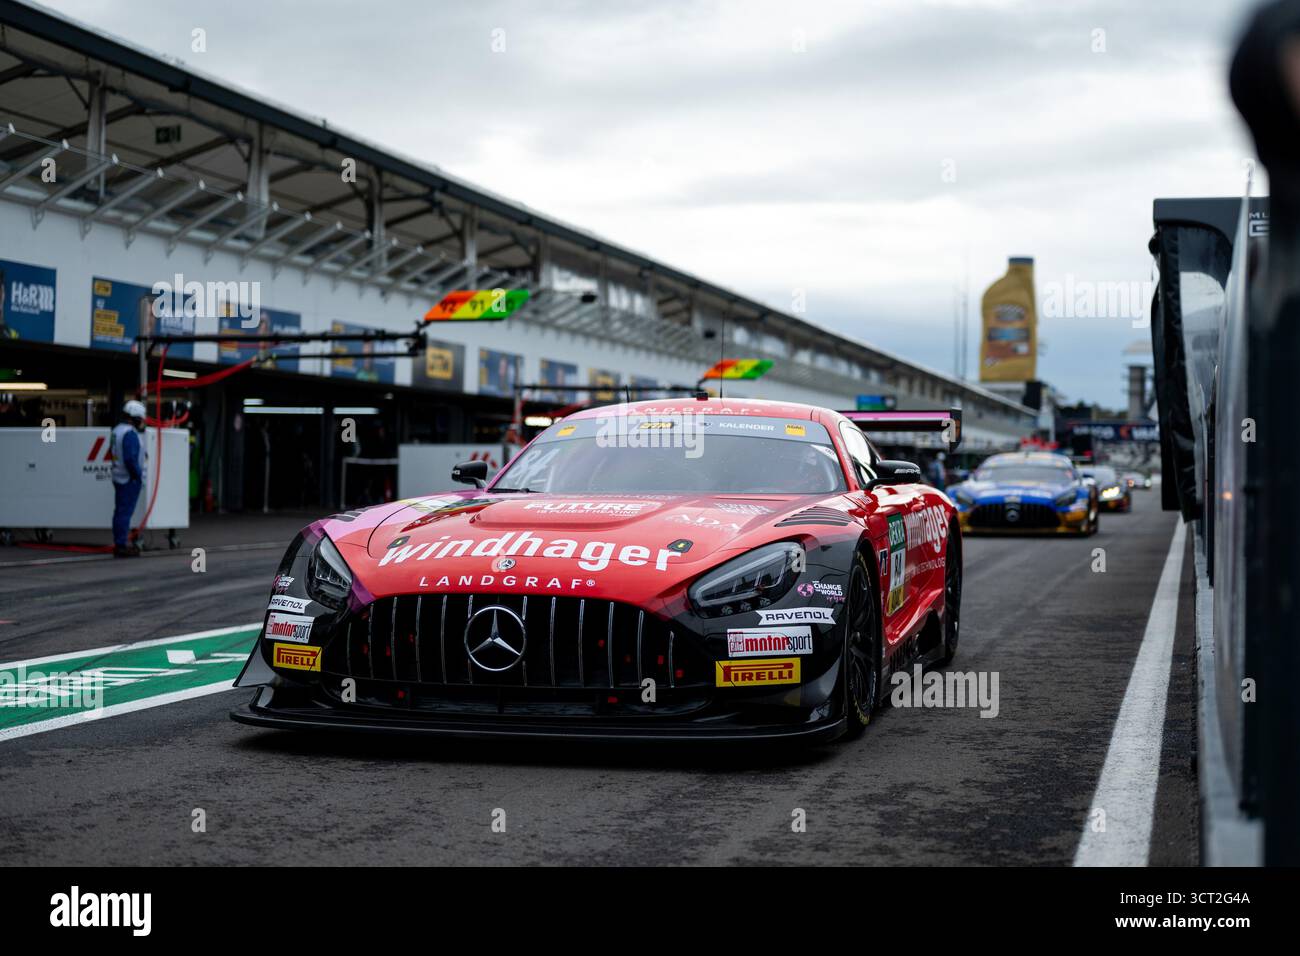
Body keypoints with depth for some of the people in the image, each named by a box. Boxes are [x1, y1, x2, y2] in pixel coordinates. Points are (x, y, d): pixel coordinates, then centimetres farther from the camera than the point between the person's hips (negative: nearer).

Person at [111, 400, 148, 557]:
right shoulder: (130, 433, -19)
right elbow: (130, 458, -23)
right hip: (130, 479, -10)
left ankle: (119, 544, 20)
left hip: (120, 478, 10)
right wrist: (138, 475, -15)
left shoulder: (117, 429, 12)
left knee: (120, 511, 14)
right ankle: (122, 546, -6)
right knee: (125, 511, -7)